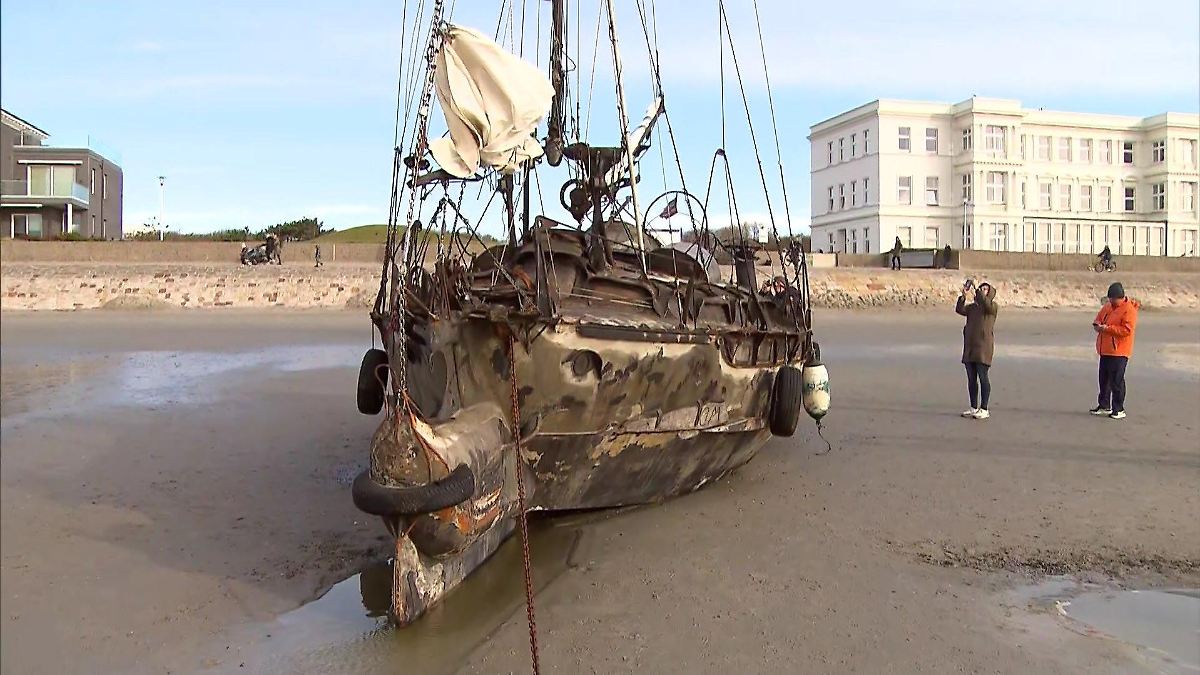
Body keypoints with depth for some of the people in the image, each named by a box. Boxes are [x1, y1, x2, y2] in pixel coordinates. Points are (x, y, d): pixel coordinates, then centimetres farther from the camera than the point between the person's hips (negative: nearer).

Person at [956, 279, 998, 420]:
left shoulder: (992, 306, 0)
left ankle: (984, 409, -1)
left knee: (983, 378, -5)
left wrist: (976, 290, -23)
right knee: (971, 379, 9)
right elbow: (959, 309, -2)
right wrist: (963, 295, -13)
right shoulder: (972, 307, 15)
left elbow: (985, 302, -22)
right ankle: (974, 408, 17)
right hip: (969, 347, 6)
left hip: (983, 347, -6)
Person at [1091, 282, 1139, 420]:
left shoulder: (1129, 310, -13)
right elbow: (1099, 319, 22)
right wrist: (1097, 325, -1)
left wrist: (1107, 328, -23)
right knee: (1104, 379, 16)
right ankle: (1104, 406, 27)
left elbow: (1126, 330, -22)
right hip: (1105, 351, 9)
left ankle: (1119, 410, 1)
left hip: (1118, 352, -8)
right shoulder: (1108, 306, 12)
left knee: (1117, 381, -6)